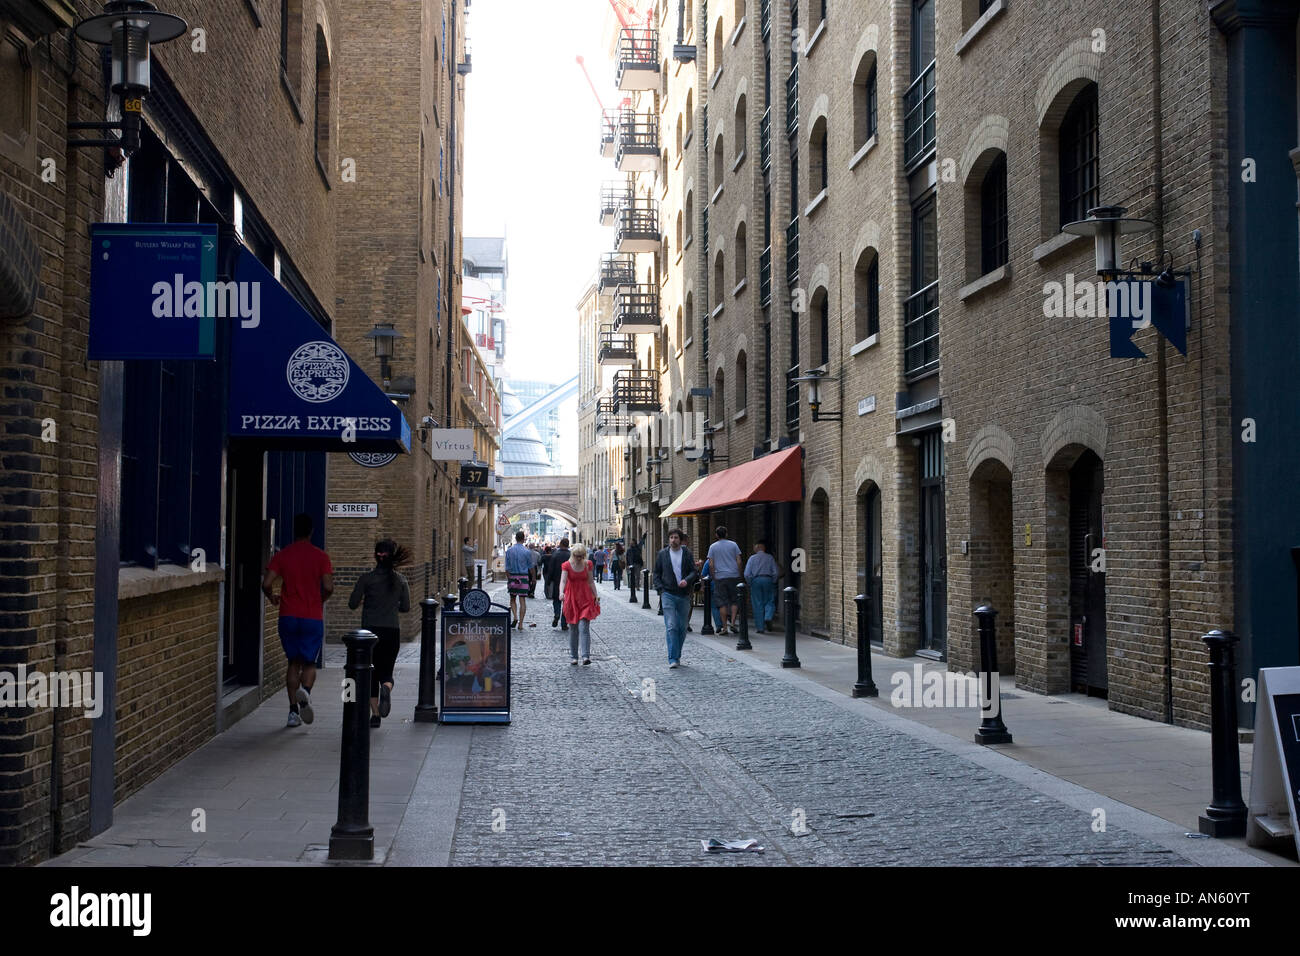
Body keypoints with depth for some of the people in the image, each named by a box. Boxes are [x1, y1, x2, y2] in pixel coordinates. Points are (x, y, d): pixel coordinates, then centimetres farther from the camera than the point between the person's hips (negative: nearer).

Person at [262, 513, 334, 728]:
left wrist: (273, 598, 14)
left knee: (293, 662, 12)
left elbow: (266, 584, -6)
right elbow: (328, 587, -10)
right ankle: (305, 691, -24)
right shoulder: (320, 556, -3)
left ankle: (293, 711, 9)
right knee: (309, 662, 8)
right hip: (313, 617, -2)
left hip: (288, 616, 2)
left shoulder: (282, 555, 1)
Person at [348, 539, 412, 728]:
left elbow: (353, 604, -4)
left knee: (371, 673, 10)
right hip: (392, 631, 2)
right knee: (386, 671, 12)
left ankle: (375, 714, 5)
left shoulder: (366, 578, -6)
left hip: (370, 629, -2)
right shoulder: (400, 580, 1)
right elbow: (405, 607, 6)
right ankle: (386, 688, -23)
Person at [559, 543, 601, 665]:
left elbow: (591, 582, 10)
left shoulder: (588, 564, 3)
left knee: (584, 627, -12)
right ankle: (573, 656, 14)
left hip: (585, 598, 0)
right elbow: (563, 580, -18)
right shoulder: (567, 565, -5)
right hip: (571, 599, 0)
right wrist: (561, 593, -36)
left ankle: (586, 656, -18)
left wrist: (596, 595, 3)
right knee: (574, 628, 4)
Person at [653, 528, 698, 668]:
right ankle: (673, 659, -13)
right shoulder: (662, 554, 6)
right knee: (671, 627, -12)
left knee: (682, 628, 7)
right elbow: (657, 573, 10)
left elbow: (694, 571, 3)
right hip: (668, 594, -2)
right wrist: (660, 590, -2)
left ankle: (677, 655, 22)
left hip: (684, 595, 2)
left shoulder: (687, 554, 7)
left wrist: (687, 580, -18)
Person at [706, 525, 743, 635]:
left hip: (720, 577, -1)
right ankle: (733, 623, -4)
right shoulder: (733, 544, 4)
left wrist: (713, 576, 7)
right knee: (734, 601, 10)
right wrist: (739, 574, 9)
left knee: (722, 602, 2)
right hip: (734, 576, 1)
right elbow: (739, 561, 1)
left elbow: (711, 564, -2)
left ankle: (724, 627, 0)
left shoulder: (713, 547, 3)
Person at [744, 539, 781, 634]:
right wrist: (773, 582, 12)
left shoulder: (752, 558, 5)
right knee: (769, 602, 9)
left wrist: (751, 583, 9)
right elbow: (776, 572, 0)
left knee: (758, 605, 3)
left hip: (755, 581, 0)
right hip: (768, 580, 0)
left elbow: (747, 574, -3)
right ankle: (768, 618, -18)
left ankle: (761, 628, 2)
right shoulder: (770, 558, 6)